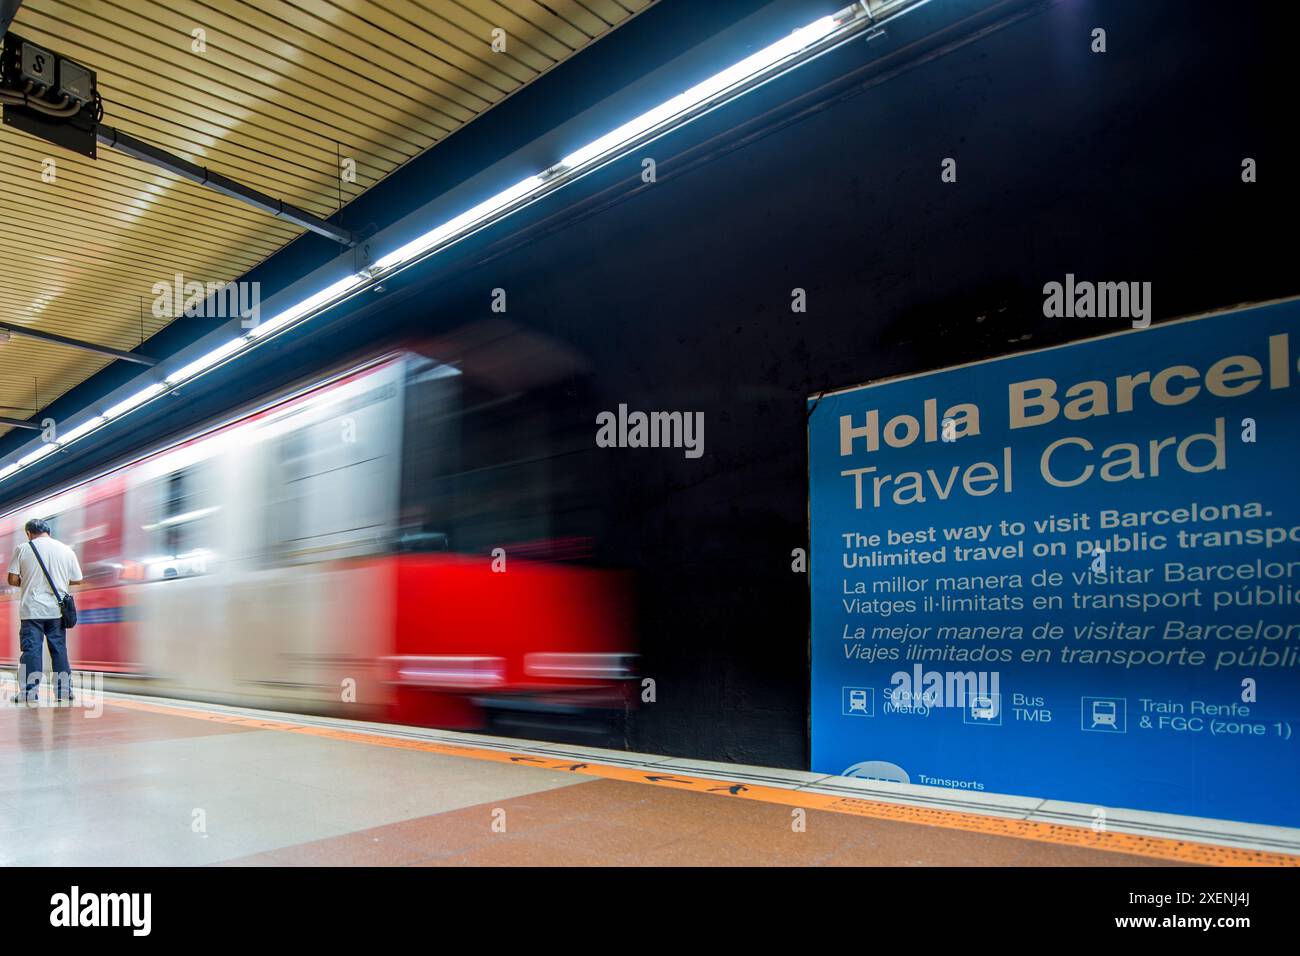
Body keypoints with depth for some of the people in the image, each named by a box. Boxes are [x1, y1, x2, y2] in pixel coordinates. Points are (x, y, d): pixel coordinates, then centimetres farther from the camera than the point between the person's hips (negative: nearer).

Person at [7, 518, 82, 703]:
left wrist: (26, 582, 17)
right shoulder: (66, 550, 2)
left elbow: (12, 579, -3)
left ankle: (30, 692, 1)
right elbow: (77, 580, 5)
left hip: (31, 610, -2)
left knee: (31, 650, 2)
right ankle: (64, 690, 11)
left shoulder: (23, 549, -3)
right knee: (59, 649, 9)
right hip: (56, 610, 2)